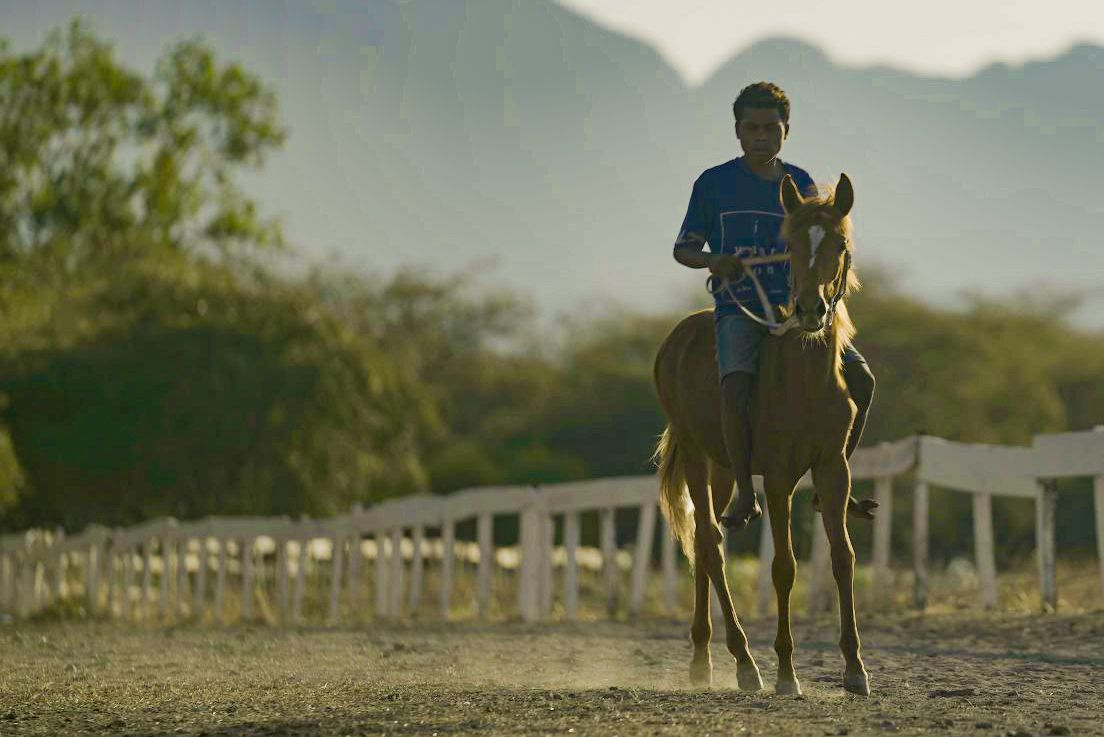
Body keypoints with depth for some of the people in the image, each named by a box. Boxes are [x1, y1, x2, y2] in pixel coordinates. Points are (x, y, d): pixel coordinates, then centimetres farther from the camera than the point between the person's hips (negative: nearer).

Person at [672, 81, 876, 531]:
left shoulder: (801, 186, 9)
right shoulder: (713, 184, 2)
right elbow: (683, 249, 9)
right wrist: (710, 261, -13)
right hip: (737, 309, -3)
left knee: (860, 377, -15)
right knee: (736, 387, -32)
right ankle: (745, 495, -19)